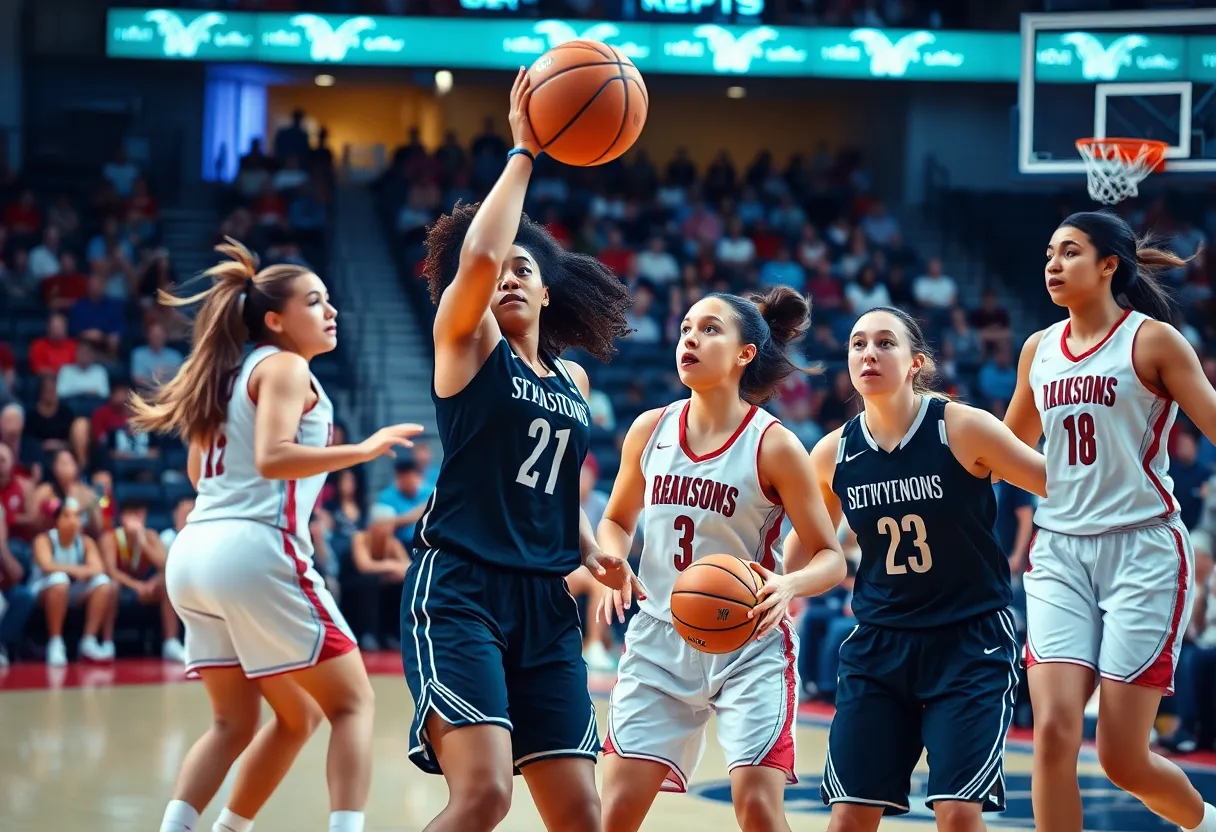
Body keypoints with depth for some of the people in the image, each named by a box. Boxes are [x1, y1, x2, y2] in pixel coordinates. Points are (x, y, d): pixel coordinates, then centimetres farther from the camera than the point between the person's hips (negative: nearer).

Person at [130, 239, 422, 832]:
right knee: (352, 703, 1)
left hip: (194, 553, 8)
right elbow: (272, 459, -17)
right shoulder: (284, 366, -2)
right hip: (256, 550, -8)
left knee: (234, 723, 16)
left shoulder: (234, 372, 22)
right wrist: (364, 450, -18)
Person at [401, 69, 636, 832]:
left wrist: (592, 550, 13)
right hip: (459, 589, -6)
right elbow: (477, 256, -20)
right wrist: (523, 154, -12)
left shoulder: (573, 382, 18)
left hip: (545, 603, 6)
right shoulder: (468, 343, 2)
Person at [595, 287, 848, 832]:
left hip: (750, 646, -4)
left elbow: (831, 558, -7)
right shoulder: (650, 430, 1)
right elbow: (616, 521, 16)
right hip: (660, 638, 4)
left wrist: (789, 586, -28)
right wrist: (613, 564, -6)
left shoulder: (774, 446, -11)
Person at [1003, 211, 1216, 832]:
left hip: (1142, 552, -4)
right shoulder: (1039, 349, 12)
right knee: (1054, 732, -13)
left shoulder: (1153, 340, -4)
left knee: (1123, 758, -4)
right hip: (1060, 553, 4)